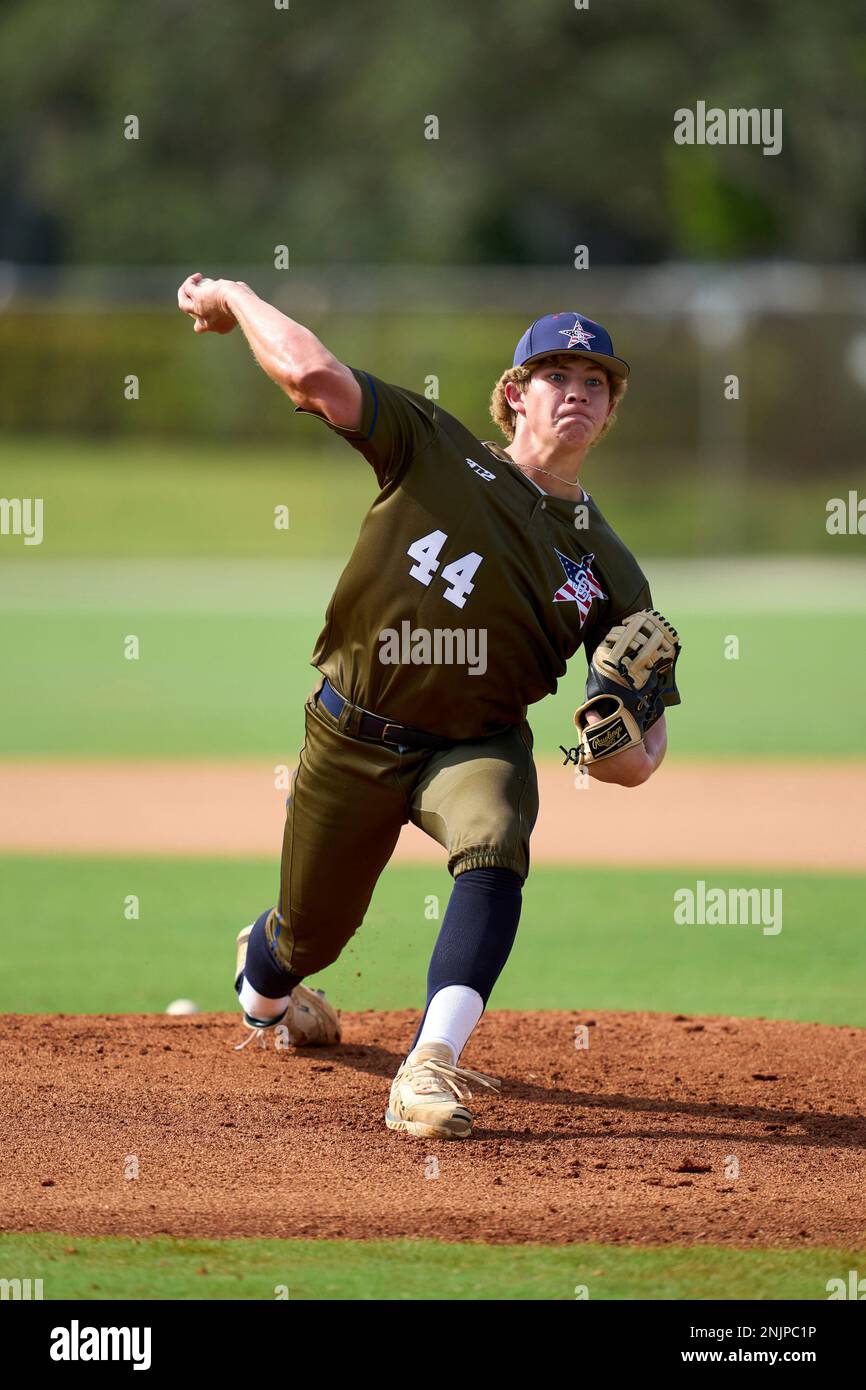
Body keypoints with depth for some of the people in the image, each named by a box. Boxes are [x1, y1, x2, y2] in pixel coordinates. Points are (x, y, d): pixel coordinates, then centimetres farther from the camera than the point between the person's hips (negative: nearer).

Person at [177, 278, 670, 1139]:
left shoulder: (607, 569, -1)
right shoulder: (434, 451, -8)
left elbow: (644, 729, 0)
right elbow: (313, 374, -21)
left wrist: (634, 751, -23)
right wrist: (235, 299, -8)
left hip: (477, 745, 1)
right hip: (352, 736, -1)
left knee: (495, 848, -33)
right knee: (309, 932, 12)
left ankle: (429, 1068, -42)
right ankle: (261, 986, 52)